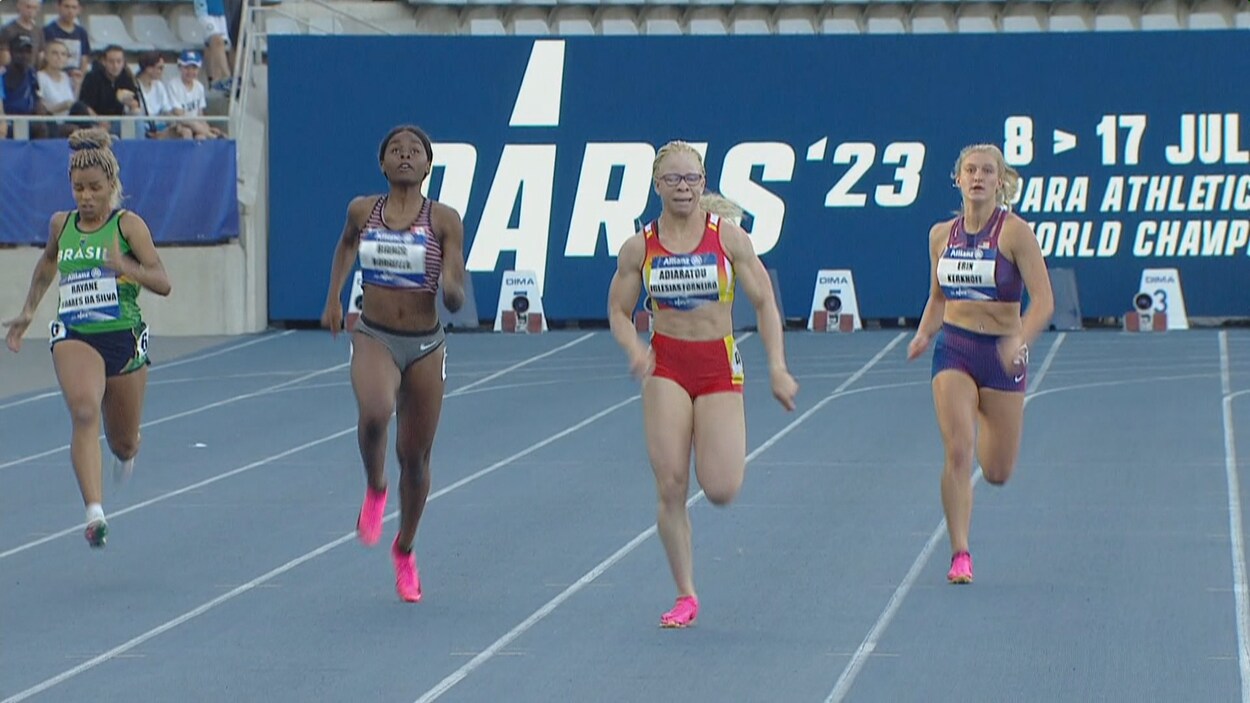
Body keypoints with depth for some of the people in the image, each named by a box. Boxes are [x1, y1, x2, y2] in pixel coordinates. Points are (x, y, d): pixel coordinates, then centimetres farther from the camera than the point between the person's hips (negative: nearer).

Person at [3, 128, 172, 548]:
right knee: (84, 412, -30)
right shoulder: (61, 225, 6)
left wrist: (126, 267, -28)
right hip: (74, 335, 1)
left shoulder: (128, 225, -5)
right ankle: (95, 513, -41)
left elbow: (163, 283, -12)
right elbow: (48, 262, 30)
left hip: (124, 336, -1)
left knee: (123, 444, 12)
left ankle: (125, 452, 54)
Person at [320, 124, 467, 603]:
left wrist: (450, 287, -29)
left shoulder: (445, 220, -7)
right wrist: (333, 298, 18)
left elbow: (457, 302, -7)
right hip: (373, 337, 0)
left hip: (425, 346, 0)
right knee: (374, 412, -33)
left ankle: (404, 550, 34)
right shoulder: (362, 210, -1)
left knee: (415, 456, 10)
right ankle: (375, 489, -2)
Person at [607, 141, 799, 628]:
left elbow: (764, 301, 0)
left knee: (720, 490, -10)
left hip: (719, 364, -1)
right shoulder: (639, 247, 0)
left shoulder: (728, 237, -3)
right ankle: (685, 596, 5)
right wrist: (634, 348, -14)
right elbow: (619, 310, 7)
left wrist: (777, 367, -8)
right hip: (665, 366, 1)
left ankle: (728, 450, 29)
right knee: (670, 487, -7)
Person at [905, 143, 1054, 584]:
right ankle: (960, 554, -10)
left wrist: (1020, 340, -31)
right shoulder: (941, 235, 5)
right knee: (957, 452, -16)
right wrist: (924, 334, -1)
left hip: (1002, 353, -2)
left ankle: (985, 424, 45)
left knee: (997, 473, 8)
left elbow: (1043, 301, -14)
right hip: (953, 349, 2)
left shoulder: (1015, 233, -9)